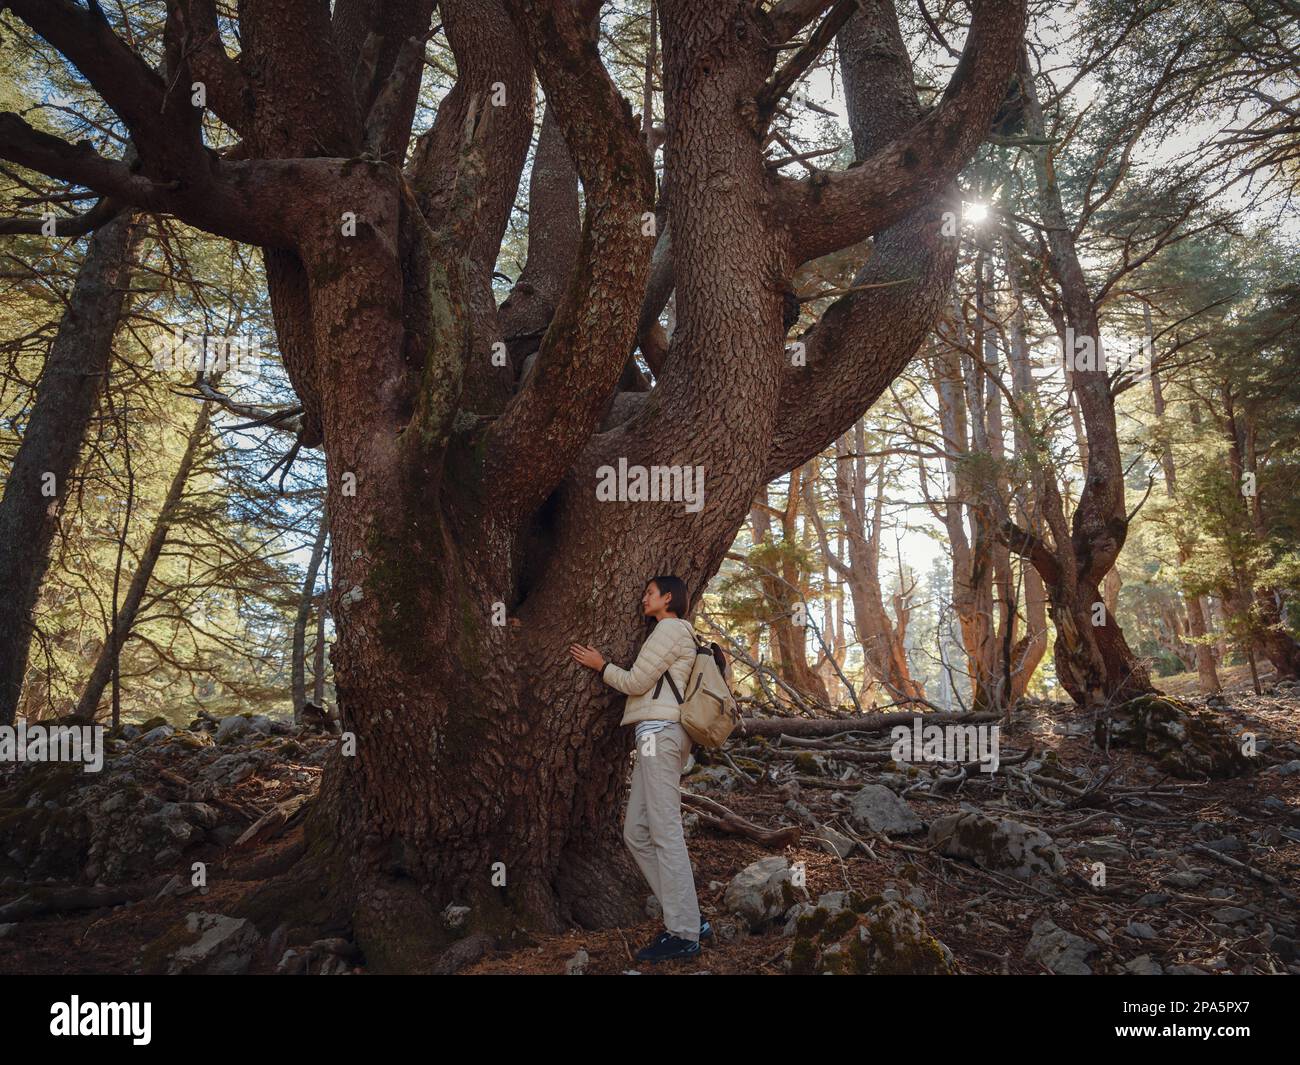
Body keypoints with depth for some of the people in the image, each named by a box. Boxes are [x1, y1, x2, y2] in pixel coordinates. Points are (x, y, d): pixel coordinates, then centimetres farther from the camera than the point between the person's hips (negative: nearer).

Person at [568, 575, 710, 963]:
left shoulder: (670, 628, -4)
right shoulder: (675, 633, 27)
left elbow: (636, 682, -6)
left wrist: (601, 666, 8)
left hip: (660, 732, -10)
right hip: (657, 735, 10)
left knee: (666, 832, -11)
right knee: (637, 833, 8)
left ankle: (684, 934, -8)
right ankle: (688, 919, 11)